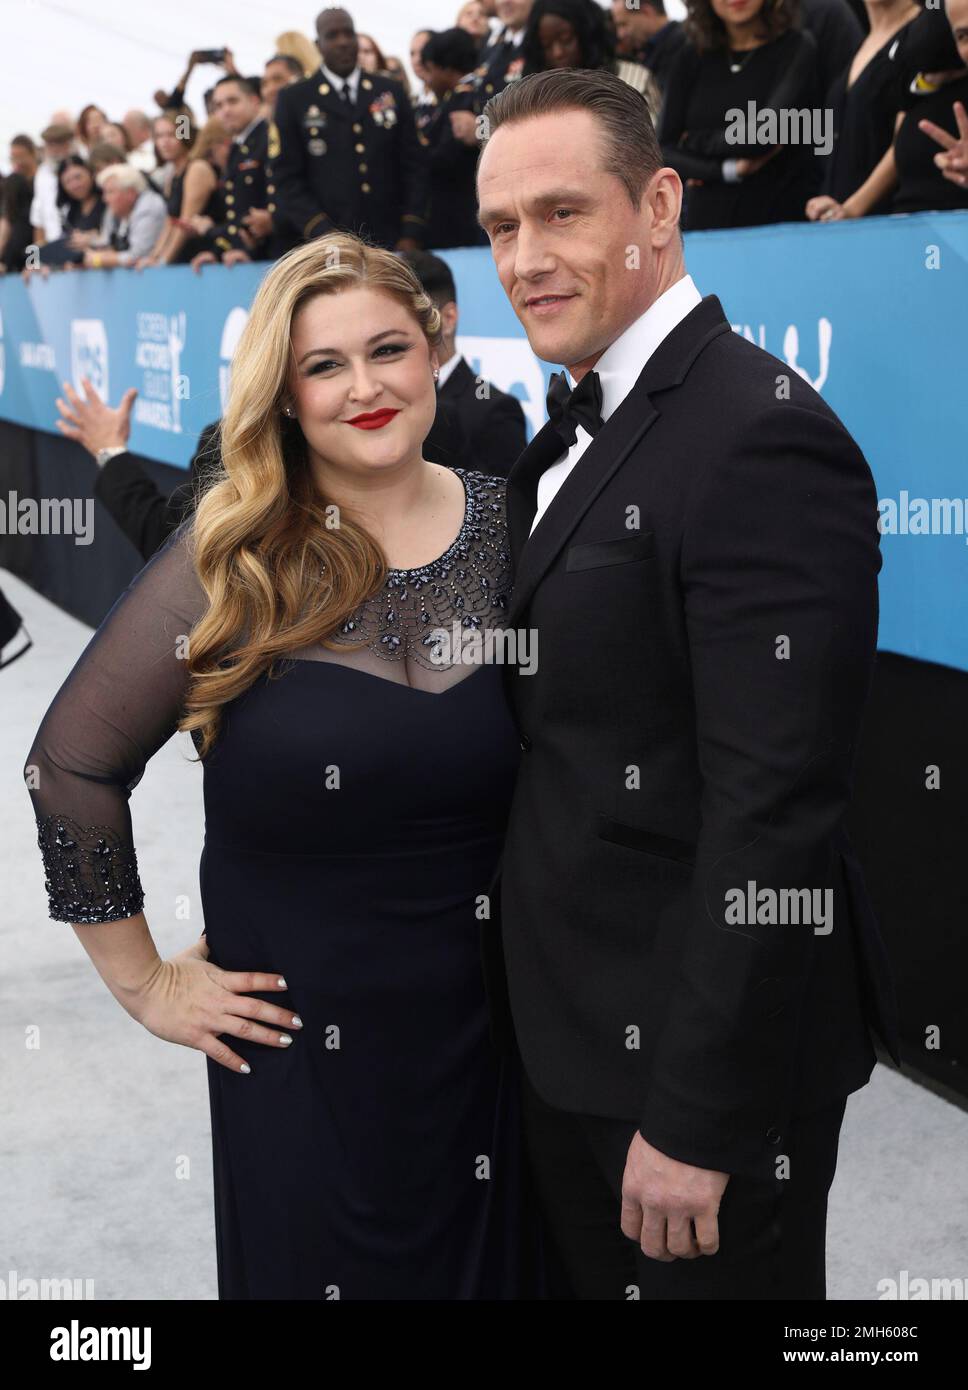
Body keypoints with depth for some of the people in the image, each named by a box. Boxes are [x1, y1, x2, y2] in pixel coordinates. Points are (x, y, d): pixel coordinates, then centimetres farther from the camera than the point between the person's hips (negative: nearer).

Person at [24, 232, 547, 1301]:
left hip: (493, 1021, 3)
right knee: (322, 1264, 15)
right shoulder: (232, 562, -11)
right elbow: (70, 767, -7)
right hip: (302, 1041, -2)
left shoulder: (509, 526, -2)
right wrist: (142, 982, -3)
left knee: (494, 1261, 19)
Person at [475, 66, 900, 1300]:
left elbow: (775, 815, -25)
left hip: (705, 1056, -8)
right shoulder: (576, 431, 9)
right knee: (594, 1273, 23)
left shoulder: (761, 436, -22)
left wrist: (696, 1118, -22)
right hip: (569, 1033, 9)